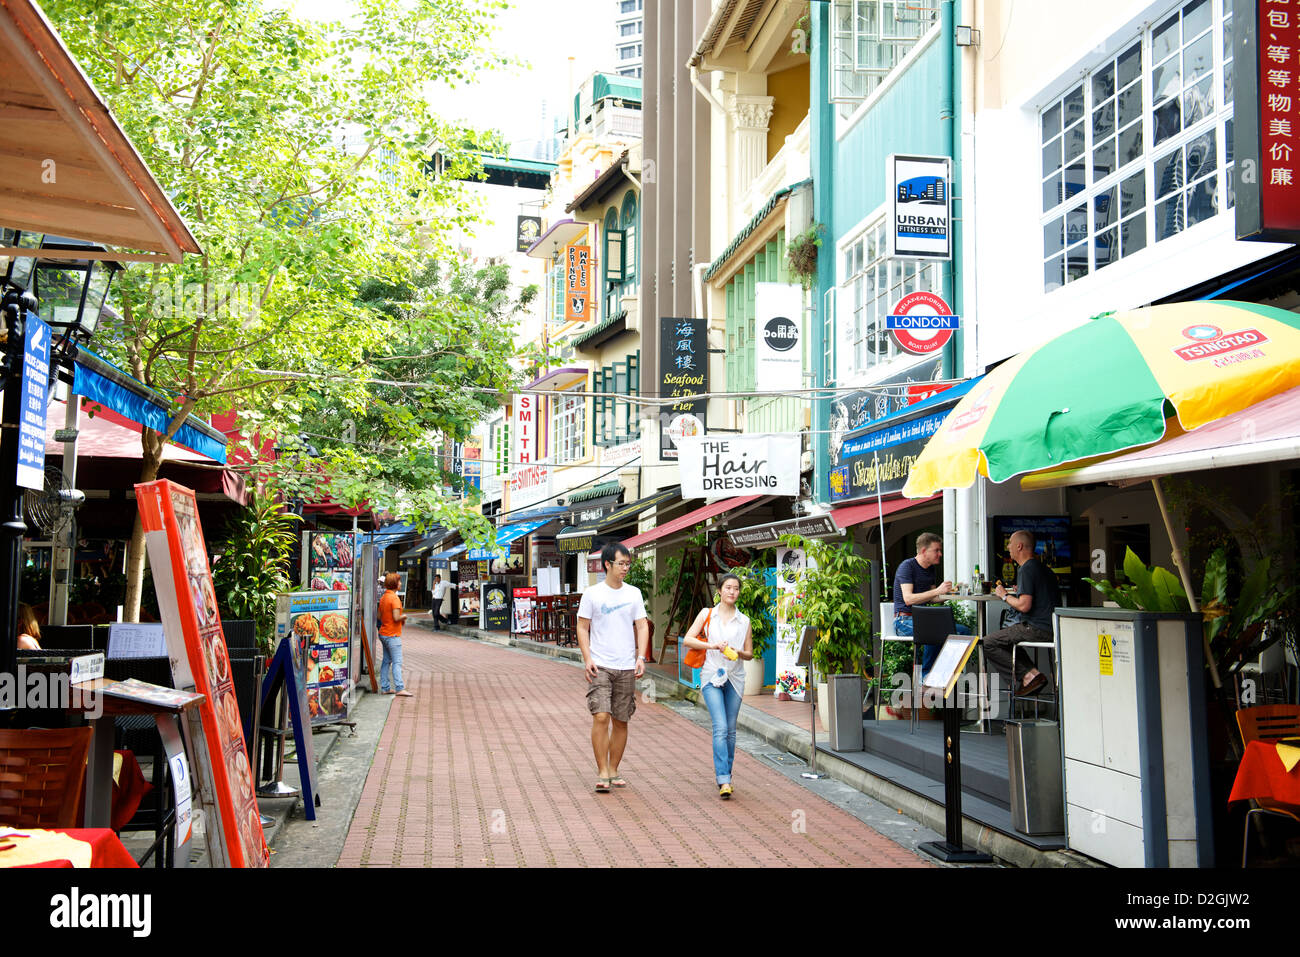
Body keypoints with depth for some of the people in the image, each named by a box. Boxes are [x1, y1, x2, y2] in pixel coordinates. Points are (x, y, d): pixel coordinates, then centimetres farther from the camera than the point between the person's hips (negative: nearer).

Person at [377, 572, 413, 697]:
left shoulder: (383, 597, 11)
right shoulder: (394, 598, -17)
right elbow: (396, 617, -24)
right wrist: (404, 616, -4)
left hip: (383, 634, 9)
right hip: (392, 635, -9)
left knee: (386, 661, 12)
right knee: (397, 662, -9)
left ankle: (385, 687, 14)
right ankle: (399, 688, -12)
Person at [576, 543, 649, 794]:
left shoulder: (634, 593, 8)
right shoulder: (592, 594, 0)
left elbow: (642, 626, 9)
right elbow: (582, 627, 3)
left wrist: (641, 657, -2)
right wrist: (587, 658, -8)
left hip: (627, 668, 3)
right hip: (600, 666, -3)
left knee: (621, 721, 7)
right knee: (601, 716, -14)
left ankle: (613, 771, 19)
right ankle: (602, 773, -7)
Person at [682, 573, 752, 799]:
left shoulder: (744, 622, 8)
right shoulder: (707, 614, 4)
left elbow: (749, 654, 12)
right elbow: (688, 640, -4)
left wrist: (737, 652, -10)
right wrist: (713, 645, -17)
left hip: (735, 678, 3)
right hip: (712, 676, -3)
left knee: (730, 729, 8)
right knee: (720, 728, -15)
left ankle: (725, 776, 22)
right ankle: (724, 781, -19)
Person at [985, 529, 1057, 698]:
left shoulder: (1026, 569, -13)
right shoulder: (1041, 567, 18)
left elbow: (1024, 606, -20)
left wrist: (1005, 596, -5)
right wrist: (1020, 591, 25)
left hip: (1035, 629, -10)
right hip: (1048, 627, 10)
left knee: (987, 644, -9)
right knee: (1002, 636, 30)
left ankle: (1027, 675, -12)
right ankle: (1031, 673, 12)